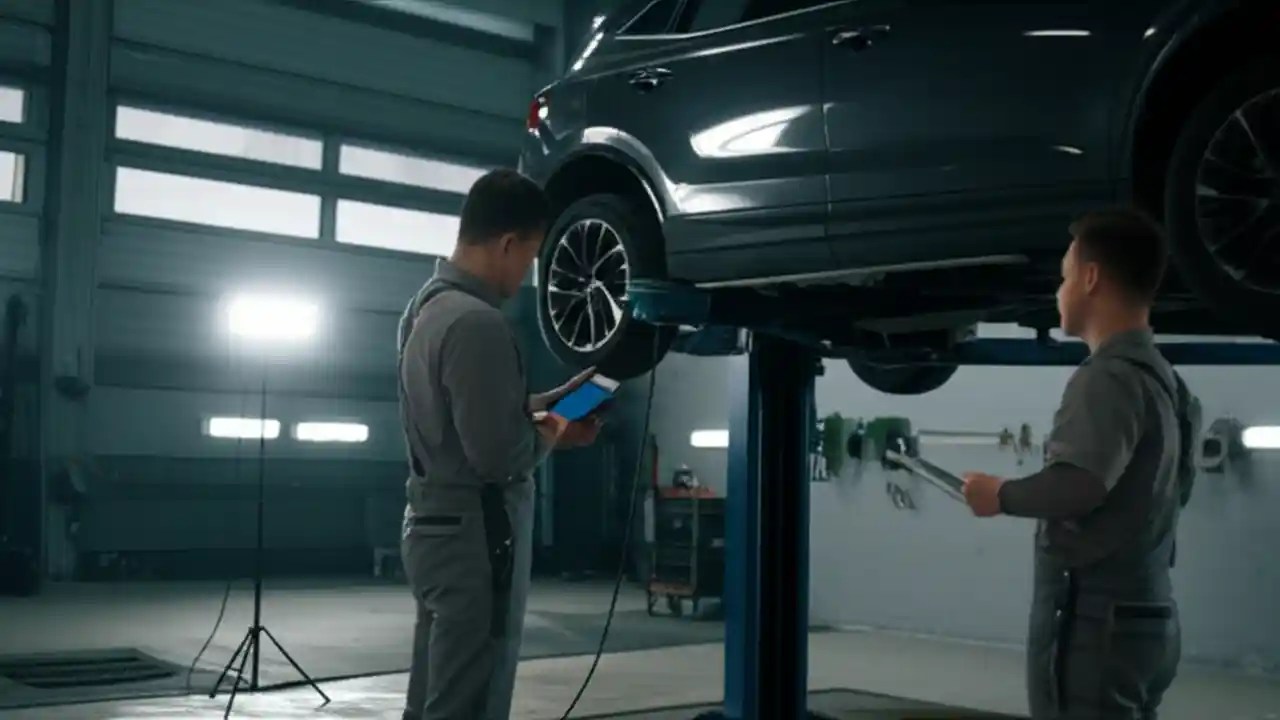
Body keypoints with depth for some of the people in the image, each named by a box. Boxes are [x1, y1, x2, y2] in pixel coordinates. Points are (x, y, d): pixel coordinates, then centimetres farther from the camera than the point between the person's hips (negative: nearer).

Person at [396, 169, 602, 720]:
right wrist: (553, 434, -5)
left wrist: (550, 400, 13)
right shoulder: (476, 322, -21)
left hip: (434, 527, 10)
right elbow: (497, 454, -23)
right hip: (474, 537, -10)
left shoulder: (428, 305, 10)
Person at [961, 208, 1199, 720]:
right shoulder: (1159, 377, 14)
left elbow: (1078, 485, -29)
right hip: (1142, 613, 10)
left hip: (1097, 619, -9)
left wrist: (1001, 495, -12)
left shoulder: (1110, 375, -16)